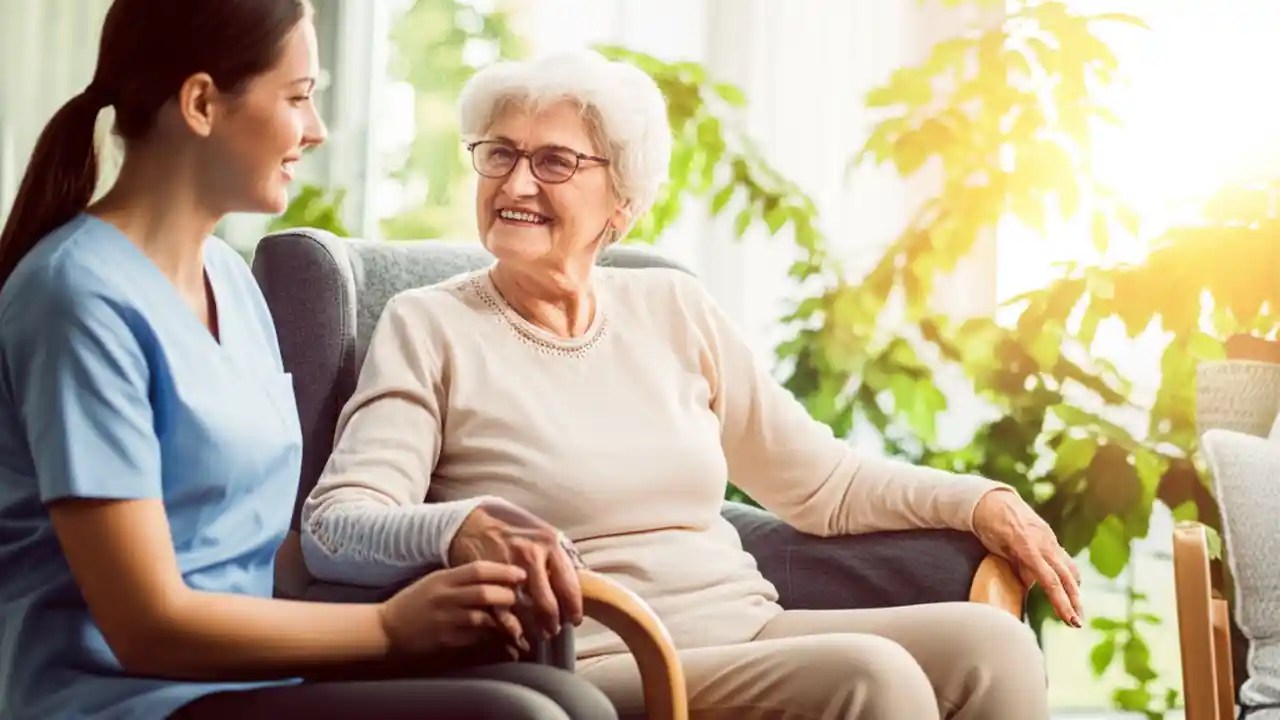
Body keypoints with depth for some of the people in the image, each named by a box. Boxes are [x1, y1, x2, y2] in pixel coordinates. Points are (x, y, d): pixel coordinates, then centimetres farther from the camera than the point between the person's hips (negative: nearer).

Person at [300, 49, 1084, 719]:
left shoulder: (675, 311, 13)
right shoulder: (430, 327, 0)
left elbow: (823, 479, 19)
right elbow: (334, 527, -13)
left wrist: (979, 500, 4)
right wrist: (464, 528, -34)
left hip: (753, 627, 6)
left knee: (989, 641, -18)